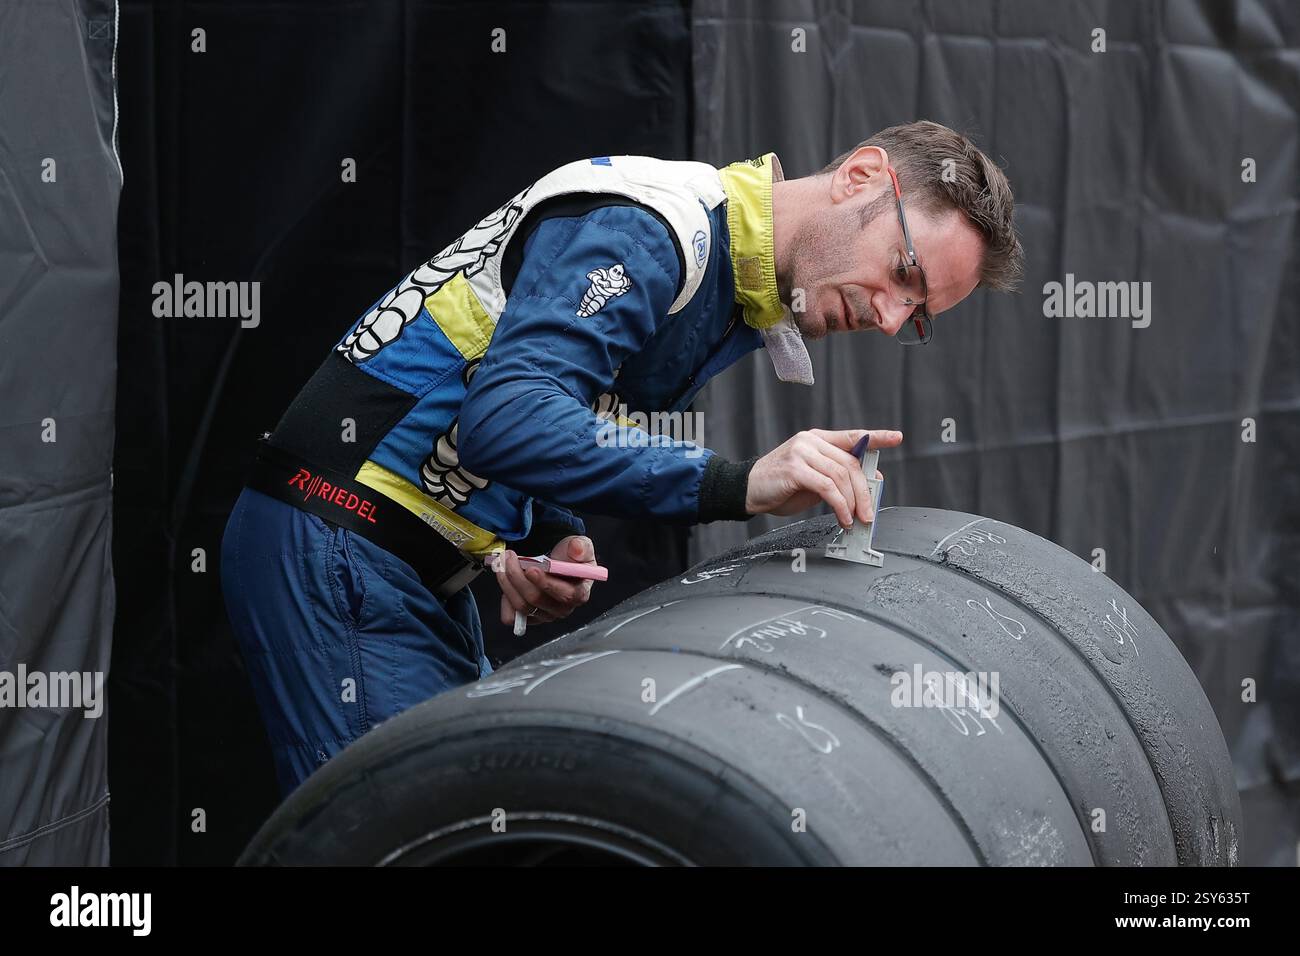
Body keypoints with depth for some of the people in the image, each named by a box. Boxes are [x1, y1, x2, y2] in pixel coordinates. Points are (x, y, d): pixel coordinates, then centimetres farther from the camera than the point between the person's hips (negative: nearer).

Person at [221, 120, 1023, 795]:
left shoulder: (738, 299, 12)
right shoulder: (646, 226, -19)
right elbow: (503, 418, -31)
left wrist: (549, 538, -5)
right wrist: (739, 485, -36)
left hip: (425, 579, 10)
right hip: (337, 549, -10)